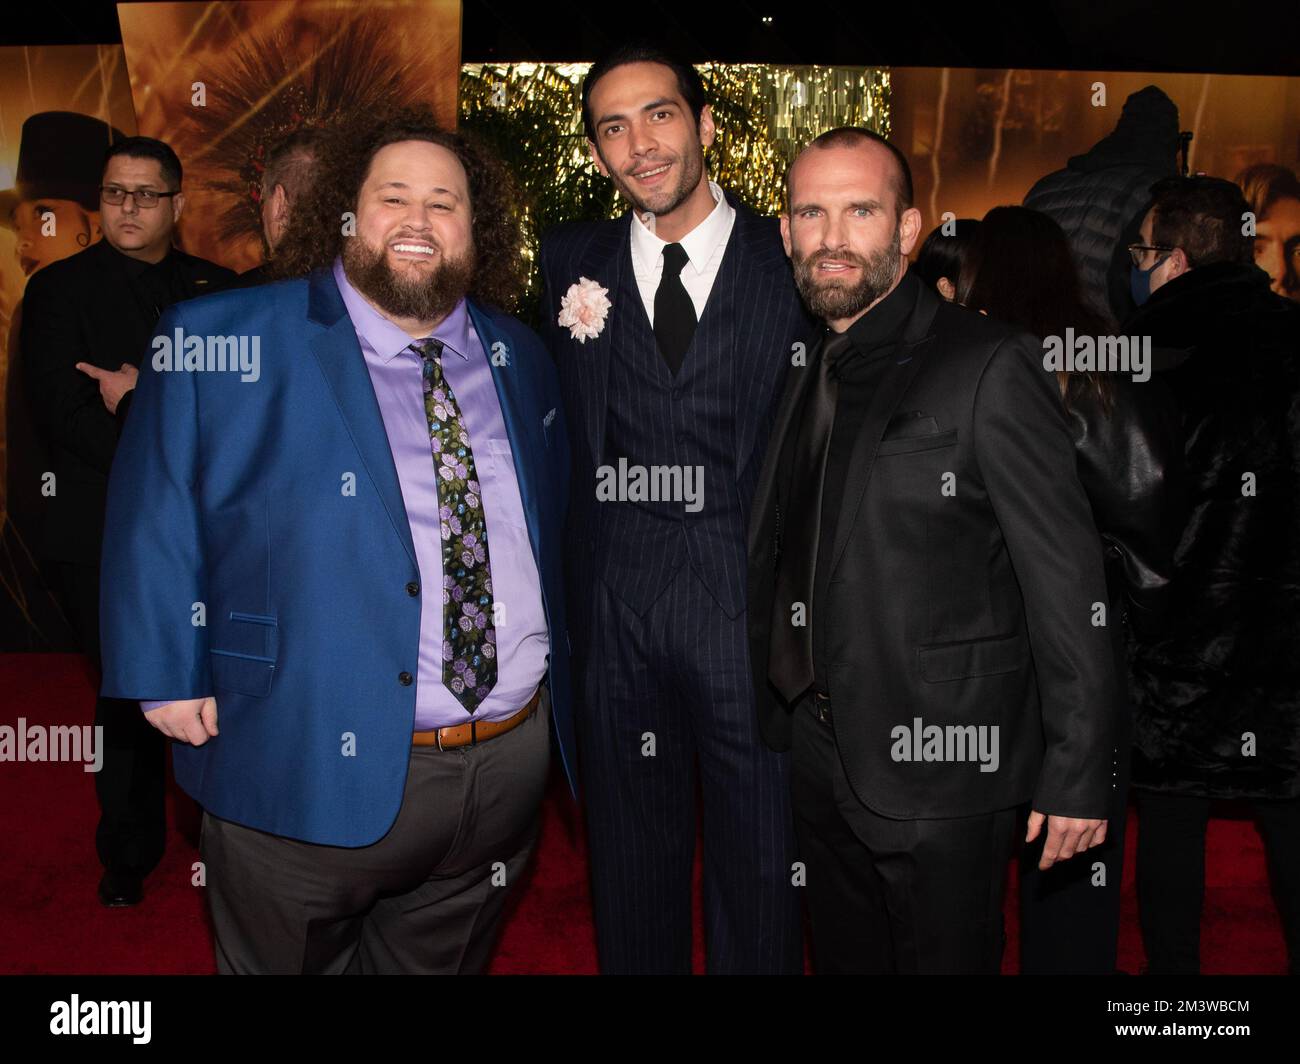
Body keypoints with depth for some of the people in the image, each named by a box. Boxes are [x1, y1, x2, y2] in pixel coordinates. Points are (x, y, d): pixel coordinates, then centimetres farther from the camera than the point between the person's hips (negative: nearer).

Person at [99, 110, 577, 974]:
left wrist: (550, 681, 13)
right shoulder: (219, 340, -6)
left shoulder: (522, 360, 8)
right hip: (308, 773, -3)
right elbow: (156, 518, -4)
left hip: (511, 767, 4)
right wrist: (170, 676, -8)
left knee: (442, 963, 23)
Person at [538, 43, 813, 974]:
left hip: (751, 604, -2)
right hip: (615, 612, 2)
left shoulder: (797, 261, 0)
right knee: (632, 865, 17)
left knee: (763, 864, 11)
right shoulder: (571, 261, 7)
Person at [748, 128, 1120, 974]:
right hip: (820, 757, 7)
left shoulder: (989, 366, -13)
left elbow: (1067, 581, -14)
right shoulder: (810, 377, 10)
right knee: (844, 958, 20)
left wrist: (1078, 775, -14)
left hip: (940, 769, -6)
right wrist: (791, 726, 10)